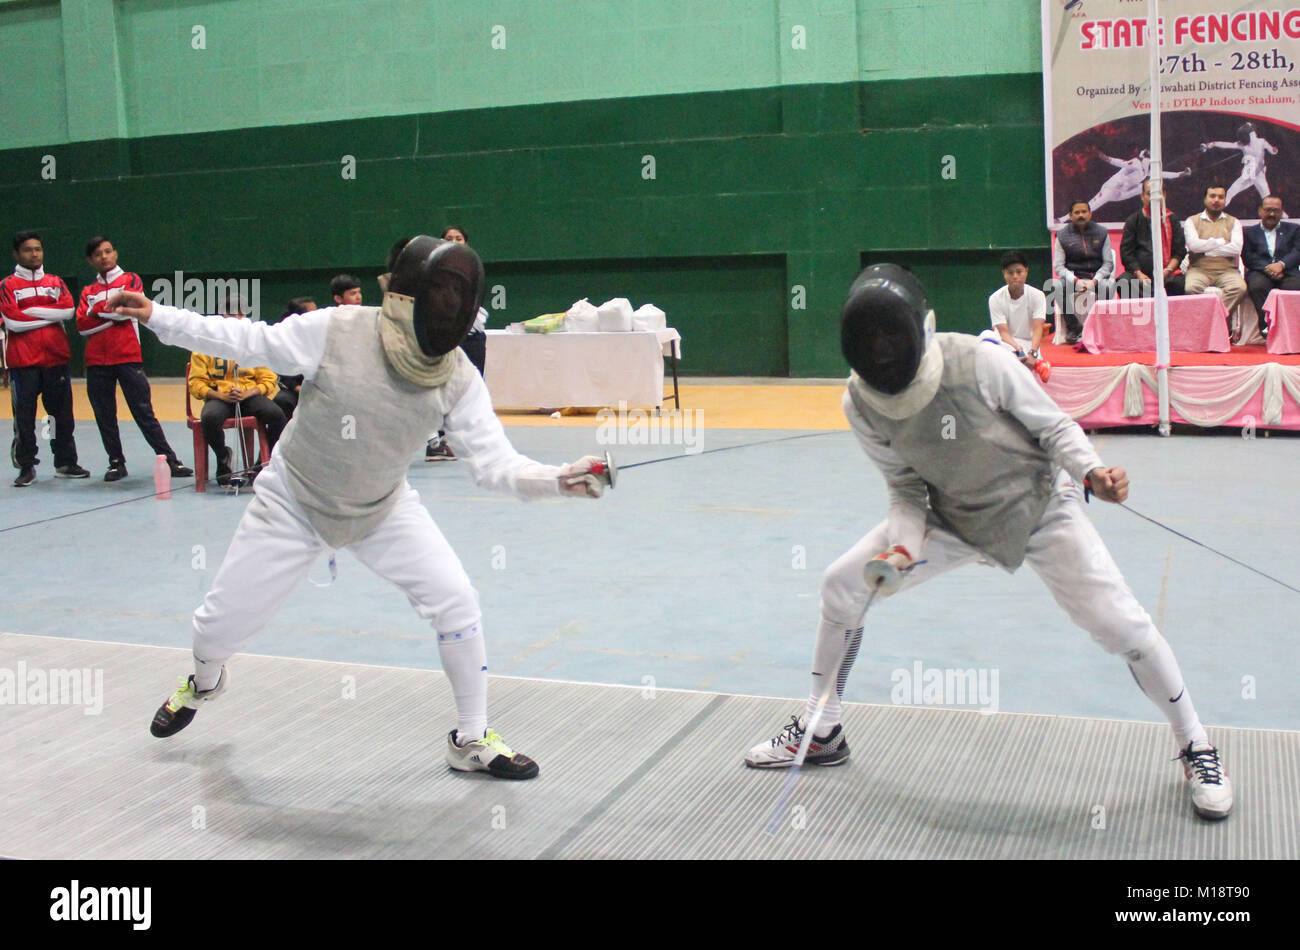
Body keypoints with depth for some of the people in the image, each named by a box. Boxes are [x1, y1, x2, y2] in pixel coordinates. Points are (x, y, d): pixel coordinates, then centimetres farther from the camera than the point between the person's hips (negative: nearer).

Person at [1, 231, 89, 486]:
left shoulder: (56, 282, 14)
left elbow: (69, 309, -3)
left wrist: (32, 311, -8)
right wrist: (49, 316, -5)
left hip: (56, 357, 3)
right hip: (23, 361, -3)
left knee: (62, 413, 6)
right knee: (24, 415, -2)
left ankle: (65, 463, 15)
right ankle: (26, 467, 5)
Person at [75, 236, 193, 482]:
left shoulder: (130, 279, 8)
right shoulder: (88, 290, 16)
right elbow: (82, 325, 2)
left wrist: (98, 310, -1)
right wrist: (113, 314, -9)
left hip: (128, 357, -4)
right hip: (96, 361, 4)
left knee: (144, 411, -6)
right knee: (105, 416, 5)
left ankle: (169, 460, -4)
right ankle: (116, 463, 14)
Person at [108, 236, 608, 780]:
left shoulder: (458, 378, -20)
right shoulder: (336, 331, -27)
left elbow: (495, 465, -24)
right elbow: (250, 342, -13)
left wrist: (558, 480, -42)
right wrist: (155, 316, -15)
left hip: (382, 509, 2)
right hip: (293, 504, -1)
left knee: (456, 602, -17)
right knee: (218, 627, 6)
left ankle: (472, 740, 4)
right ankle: (206, 682, 46)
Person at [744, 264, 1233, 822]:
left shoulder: (979, 363, -30)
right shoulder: (860, 402, -16)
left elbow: (1052, 425, -16)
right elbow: (905, 481, -3)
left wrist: (1091, 473, -34)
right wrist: (902, 543, -20)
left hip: (1039, 508, -4)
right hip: (953, 518, 4)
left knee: (1123, 628, -14)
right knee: (841, 586, 0)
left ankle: (1195, 749, 14)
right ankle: (821, 730, 20)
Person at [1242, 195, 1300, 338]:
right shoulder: (1249, 232, 19)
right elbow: (1248, 257, 4)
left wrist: (1281, 264, -16)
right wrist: (1267, 268, -14)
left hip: (1287, 273, 1)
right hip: (1260, 273, -1)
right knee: (1257, 286, -36)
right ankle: (1267, 328, -40)